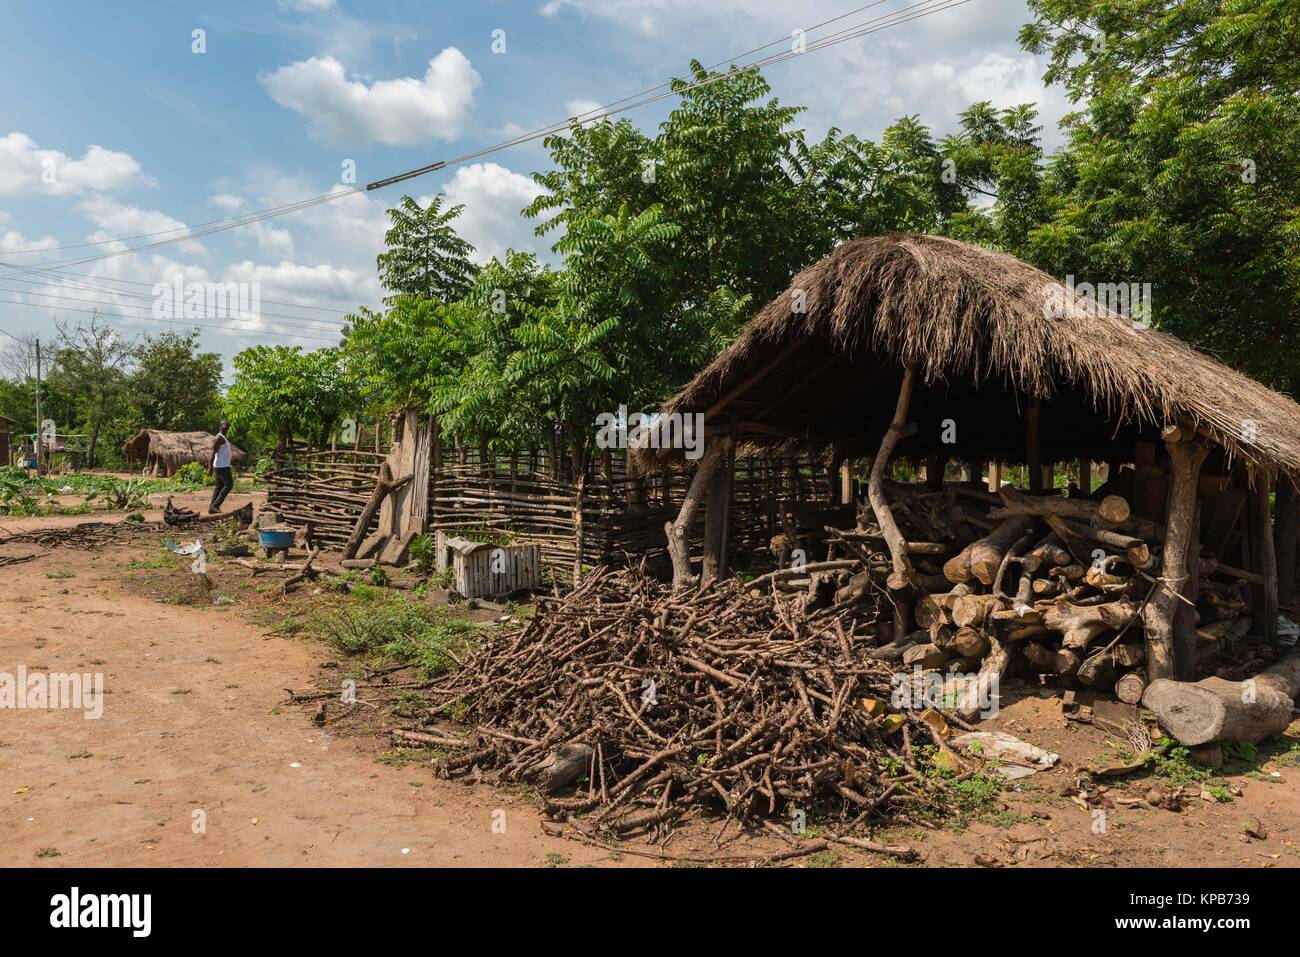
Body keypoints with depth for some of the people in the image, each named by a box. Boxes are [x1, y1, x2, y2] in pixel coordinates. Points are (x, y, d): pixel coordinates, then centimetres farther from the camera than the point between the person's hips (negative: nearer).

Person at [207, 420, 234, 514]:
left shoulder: (223, 437, 16)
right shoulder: (219, 437, -13)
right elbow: (213, 453, -18)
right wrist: (210, 467, -22)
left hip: (223, 465, 10)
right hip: (222, 466, -10)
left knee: (219, 486, 8)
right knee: (229, 484, -9)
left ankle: (212, 508, 7)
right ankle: (215, 505, -10)